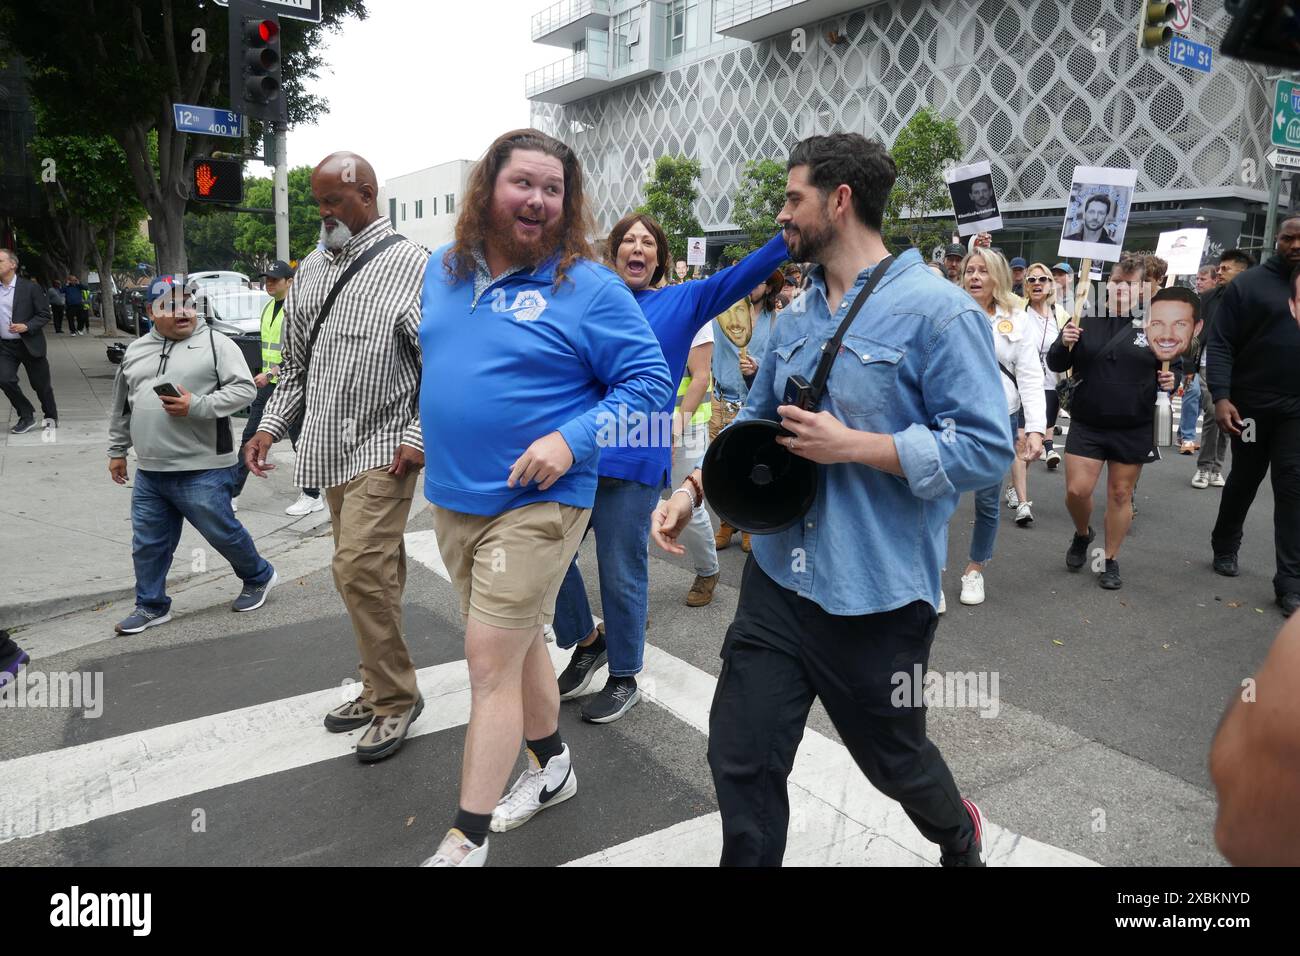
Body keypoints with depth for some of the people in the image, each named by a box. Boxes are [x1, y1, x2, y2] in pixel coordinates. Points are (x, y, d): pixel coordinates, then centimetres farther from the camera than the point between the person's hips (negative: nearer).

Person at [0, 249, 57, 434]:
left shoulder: (30, 287, -7)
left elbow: (45, 314, -6)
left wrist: (27, 327, -21)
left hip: (29, 344, -3)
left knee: (41, 384, 7)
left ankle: (51, 416, 29)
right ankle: (26, 416, 6)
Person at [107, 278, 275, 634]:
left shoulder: (216, 343, -4)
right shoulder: (135, 351, 14)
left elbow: (244, 388, -13)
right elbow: (122, 407, 23)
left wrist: (197, 406, -21)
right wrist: (117, 450, 24)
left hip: (203, 471, -6)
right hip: (149, 473, 6)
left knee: (222, 532, 3)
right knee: (148, 543, 12)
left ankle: (259, 577, 28)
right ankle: (151, 606, 27)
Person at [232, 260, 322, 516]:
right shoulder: (268, 307, 13)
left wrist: (271, 373, -25)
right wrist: (266, 375, 20)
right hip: (268, 383, 8)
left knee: (299, 439, 1)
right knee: (249, 436, 7)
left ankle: (313, 497, 13)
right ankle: (233, 493, 12)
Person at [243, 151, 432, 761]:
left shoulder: (411, 265, -7)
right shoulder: (310, 270, 14)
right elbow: (295, 362, 20)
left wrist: (418, 439, -17)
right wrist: (271, 425, 11)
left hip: (383, 449, -7)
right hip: (331, 447, 7)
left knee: (359, 569, -12)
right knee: (375, 572, 13)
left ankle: (396, 698, 4)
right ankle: (381, 687, 25)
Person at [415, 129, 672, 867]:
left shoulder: (588, 286, -10)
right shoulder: (445, 269, 8)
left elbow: (649, 380, -11)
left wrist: (572, 439, -21)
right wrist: (427, 433, 14)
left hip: (535, 504, -6)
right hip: (452, 498, 6)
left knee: (491, 663, -5)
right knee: (518, 643, 20)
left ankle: (466, 845, 9)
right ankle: (553, 769, 41)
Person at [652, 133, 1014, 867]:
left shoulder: (936, 310, -14)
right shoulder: (798, 320, 9)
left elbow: (988, 448, -18)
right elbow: (754, 423, 16)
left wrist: (851, 446, -21)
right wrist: (693, 489, 1)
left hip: (880, 598, -5)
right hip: (778, 580, 6)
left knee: (894, 758, 20)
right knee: (742, 761, 7)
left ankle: (961, 839, 54)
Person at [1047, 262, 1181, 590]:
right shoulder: (1086, 320, 0)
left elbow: (1171, 366, 11)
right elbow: (1056, 365, 1)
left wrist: (1171, 380, -12)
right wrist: (1064, 344, -20)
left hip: (1134, 430, 0)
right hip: (1086, 425, 0)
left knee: (1120, 494, 8)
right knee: (1076, 491, -4)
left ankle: (1111, 561, 23)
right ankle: (1082, 534, 28)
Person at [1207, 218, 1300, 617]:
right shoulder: (1248, 283, -3)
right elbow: (1220, 345, -7)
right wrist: (1221, 396, -17)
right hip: (1250, 404, -2)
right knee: (1243, 480, 13)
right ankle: (1225, 547, 35)